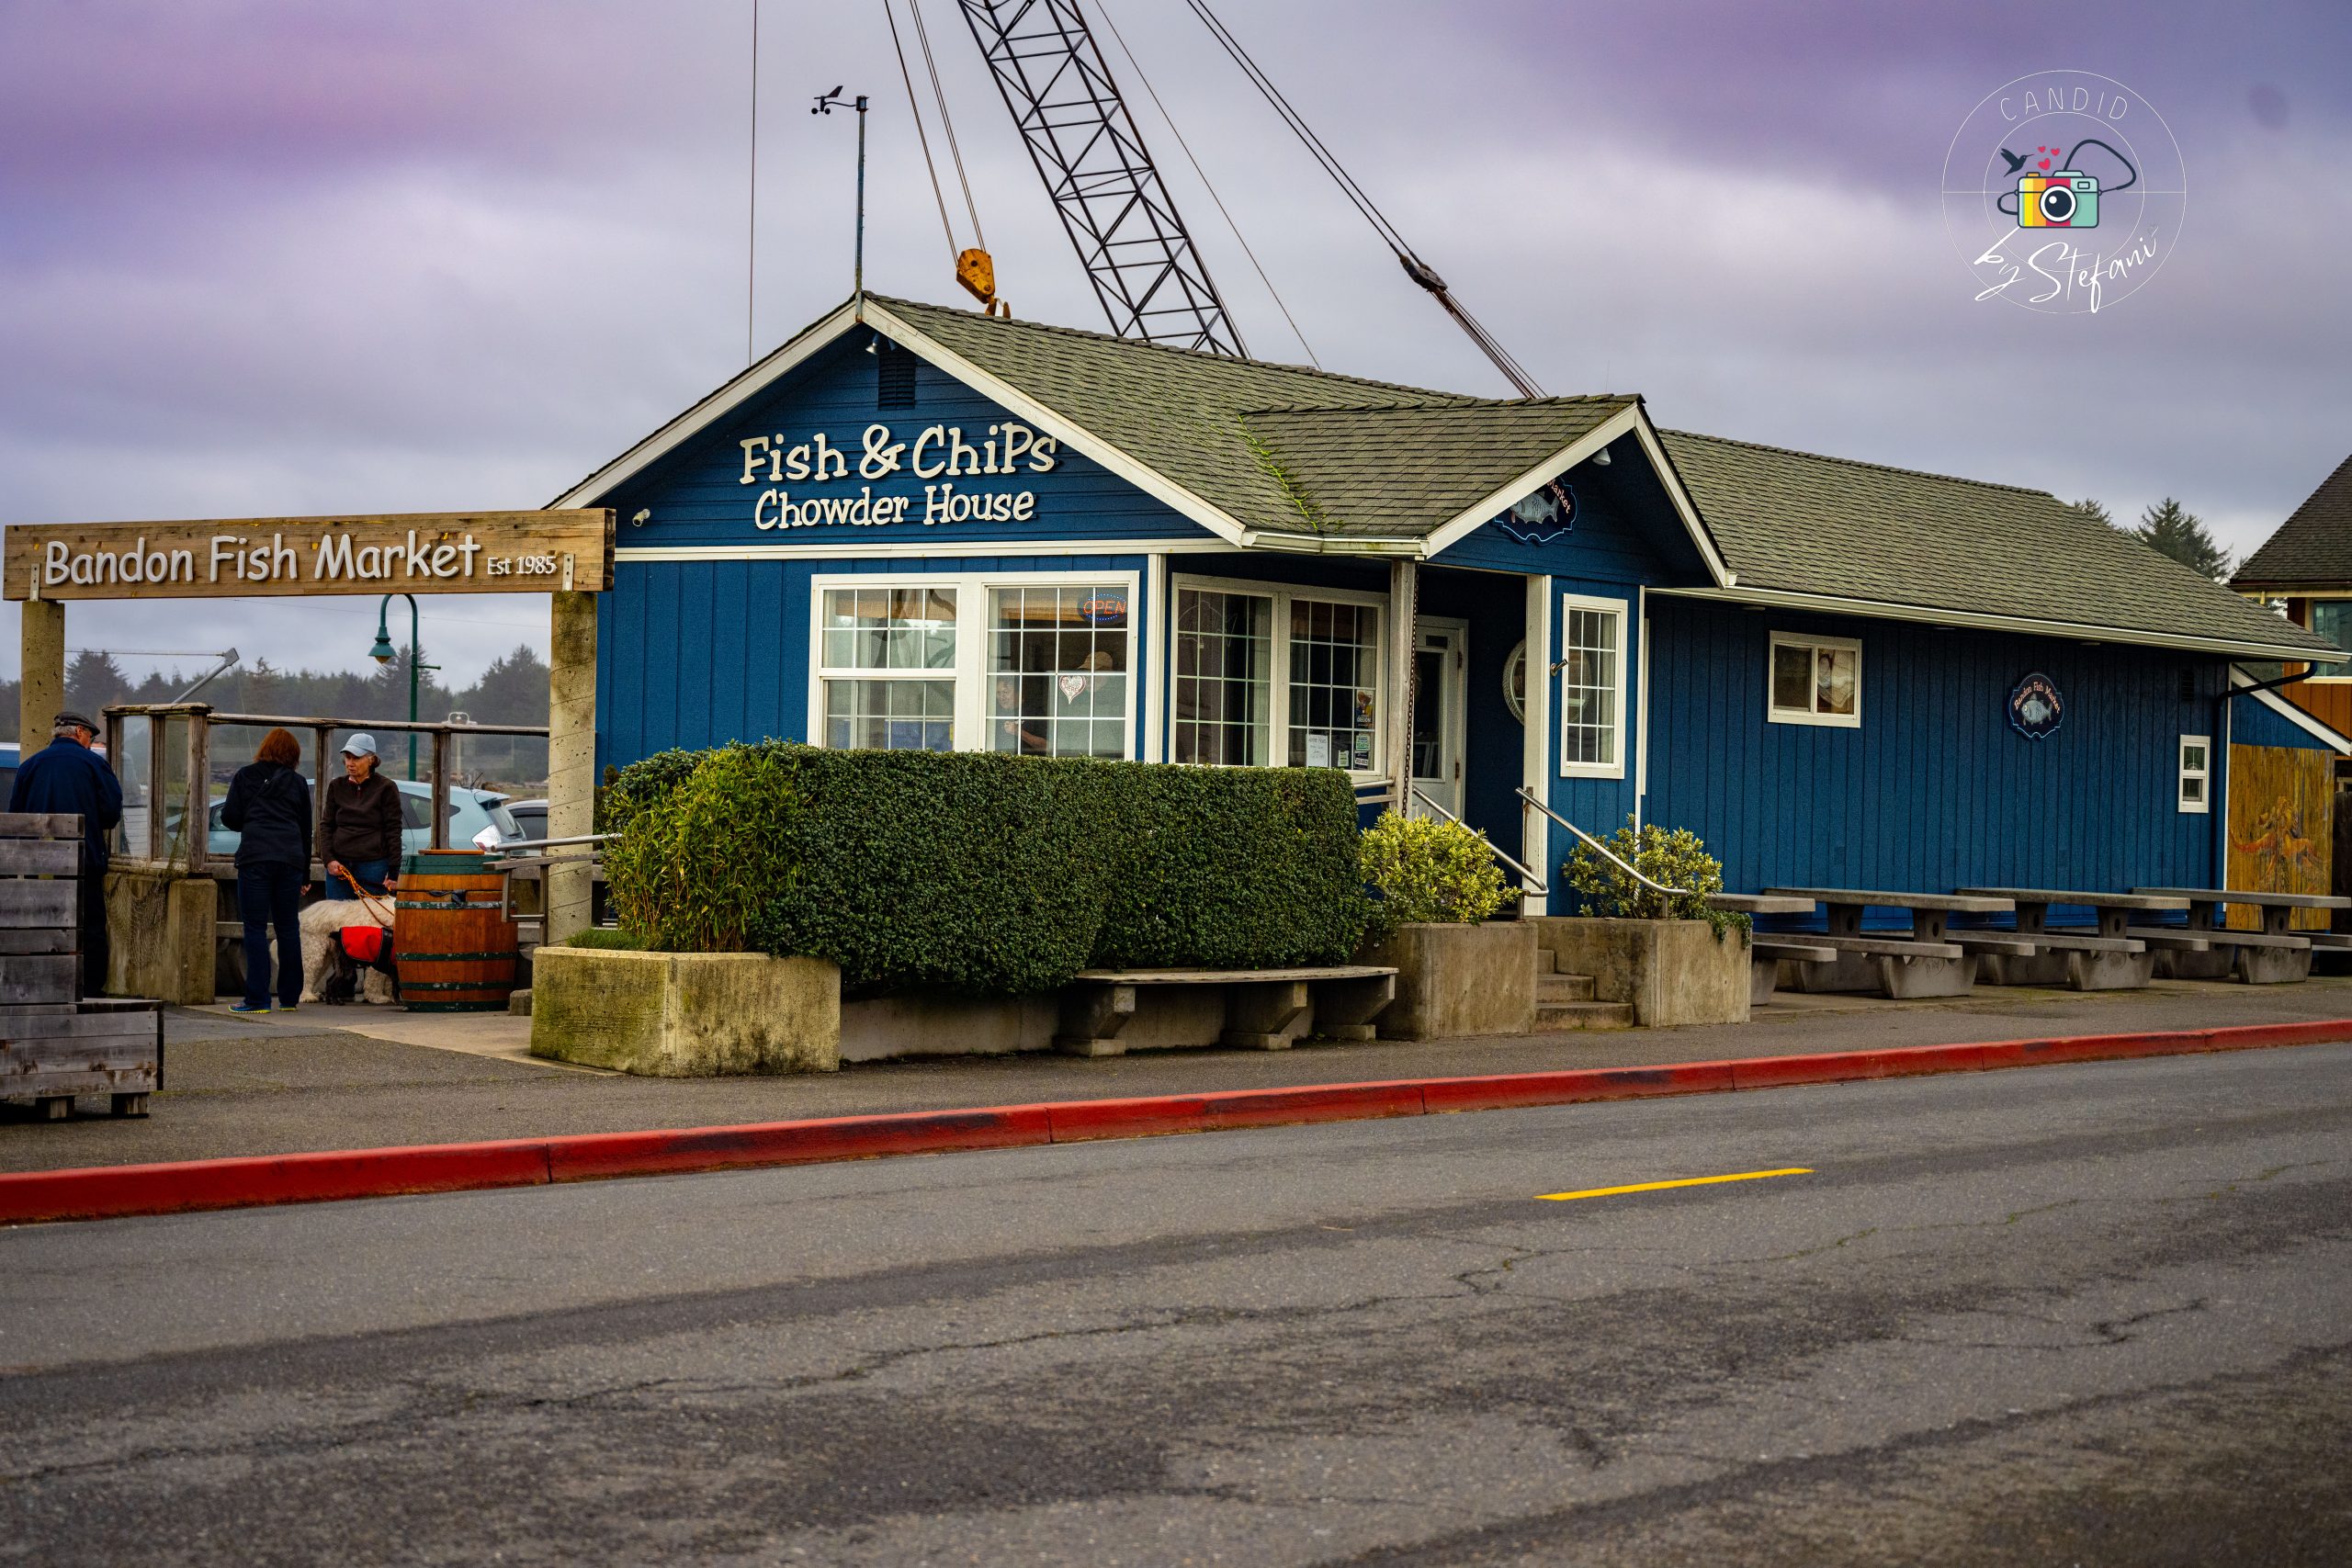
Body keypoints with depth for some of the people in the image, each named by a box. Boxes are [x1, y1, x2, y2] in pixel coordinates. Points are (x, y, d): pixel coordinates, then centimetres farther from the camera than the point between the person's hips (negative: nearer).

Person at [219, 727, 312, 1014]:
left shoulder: (245, 776, 7)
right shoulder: (297, 783, 13)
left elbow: (229, 817, 3)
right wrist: (305, 876, 23)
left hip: (255, 859, -3)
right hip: (291, 860, 3)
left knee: (256, 928, -1)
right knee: (289, 928, 9)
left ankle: (258, 998, -6)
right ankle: (290, 997, 13)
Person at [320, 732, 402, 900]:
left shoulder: (386, 788, 0)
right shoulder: (337, 786, 12)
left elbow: (393, 831, -1)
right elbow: (326, 825, 13)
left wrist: (394, 873, -6)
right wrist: (329, 859, -1)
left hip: (373, 865, -4)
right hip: (338, 865, 4)